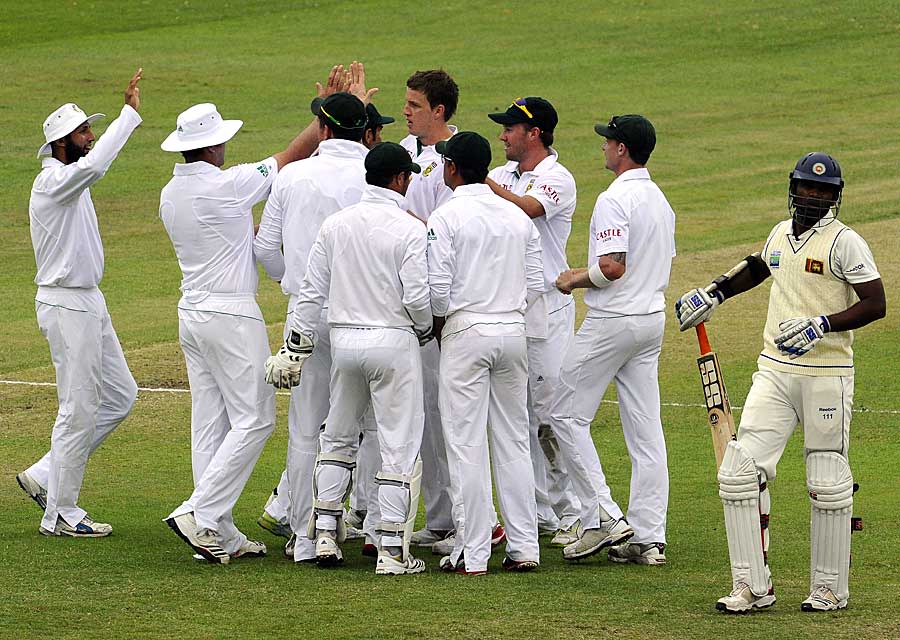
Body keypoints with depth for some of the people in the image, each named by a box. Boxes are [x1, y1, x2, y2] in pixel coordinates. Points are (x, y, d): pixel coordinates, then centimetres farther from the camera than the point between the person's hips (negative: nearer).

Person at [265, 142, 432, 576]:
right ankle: (393, 550, -2)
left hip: (343, 342, 5)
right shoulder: (410, 230, -11)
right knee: (399, 445, 0)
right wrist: (425, 329, 7)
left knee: (338, 438, 19)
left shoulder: (335, 224, 4)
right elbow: (417, 296, -14)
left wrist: (297, 346, 9)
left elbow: (311, 291, 5)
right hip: (394, 342, -5)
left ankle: (325, 534, 17)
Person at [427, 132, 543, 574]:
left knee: (466, 445, -2)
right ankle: (523, 547, 10)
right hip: (514, 330, 5)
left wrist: (436, 323, 7)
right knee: (513, 441, 11)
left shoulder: (446, 217, -9)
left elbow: (438, 289, -12)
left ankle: (472, 554, -3)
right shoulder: (518, 217, 8)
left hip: (467, 332, -5)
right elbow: (535, 285, 9)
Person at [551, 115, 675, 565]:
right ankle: (648, 539, 6)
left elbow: (613, 267, -25)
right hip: (652, 317, 9)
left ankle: (602, 516, -5)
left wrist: (575, 279, -6)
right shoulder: (660, 200, 14)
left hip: (612, 321, -9)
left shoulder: (614, 200, -16)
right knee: (645, 430, 7)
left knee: (566, 415, 1)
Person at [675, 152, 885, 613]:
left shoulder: (844, 242, -8)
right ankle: (753, 587, -1)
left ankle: (830, 588, 13)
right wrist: (714, 294, 29)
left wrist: (820, 326, -24)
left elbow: (875, 304, -15)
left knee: (828, 483, 0)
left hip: (826, 375, -6)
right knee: (740, 472, -5)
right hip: (774, 371, 6)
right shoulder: (781, 233, 13)